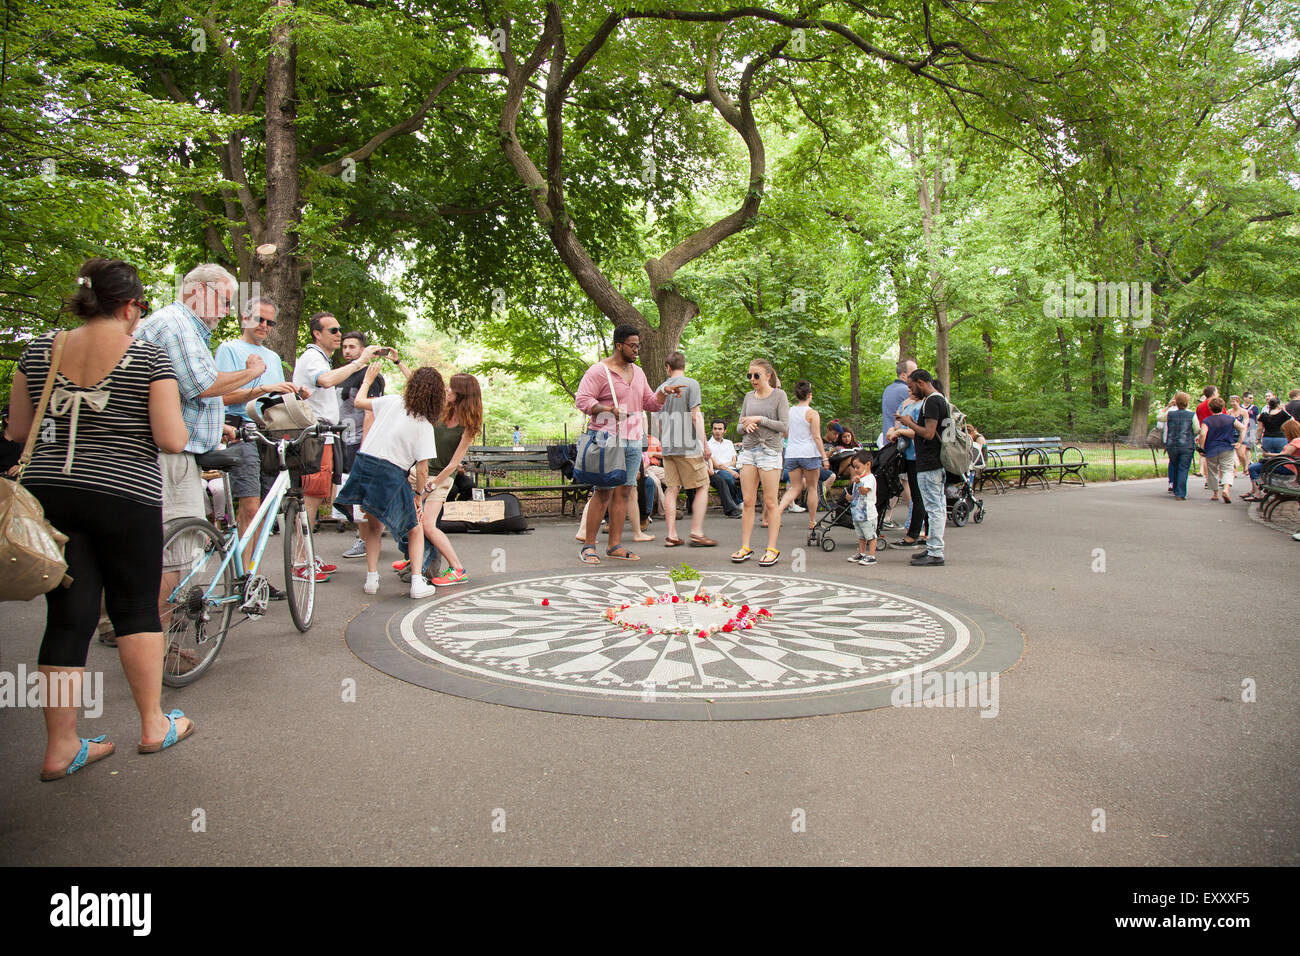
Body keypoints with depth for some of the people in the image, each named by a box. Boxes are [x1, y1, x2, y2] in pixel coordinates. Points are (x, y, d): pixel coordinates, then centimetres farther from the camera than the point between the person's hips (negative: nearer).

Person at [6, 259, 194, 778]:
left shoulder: (40, 349, 6)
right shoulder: (149, 356, -8)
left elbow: (17, 430, 12)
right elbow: (172, 441, -12)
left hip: (47, 493, 4)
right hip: (125, 497, -4)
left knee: (67, 614, 8)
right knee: (137, 606, 11)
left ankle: (60, 747, 15)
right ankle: (154, 725, 21)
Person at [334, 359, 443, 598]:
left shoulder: (392, 402, 3)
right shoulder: (425, 425, -4)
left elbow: (359, 402, 20)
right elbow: (422, 469, -6)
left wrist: (367, 380, 37)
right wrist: (419, 496, 7)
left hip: (363, 464, 4)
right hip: (390, 475, -4)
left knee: (374, 524, 24)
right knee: (415, 529, 13)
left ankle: (371, 578, 19)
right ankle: (417, 582, 3)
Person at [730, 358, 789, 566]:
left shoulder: (779, 396, 0)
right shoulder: (749, 396, 13)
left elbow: (785, 427, -6)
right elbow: (739, 427, 16)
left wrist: (760, 419, -12)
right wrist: (746, 426, -6)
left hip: (769, 451, -4)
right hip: (748, 451, 4)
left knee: (770, 502, -3)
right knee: (748, 502, 3)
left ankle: (772, 549, 1)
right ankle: (745, 547, 6)